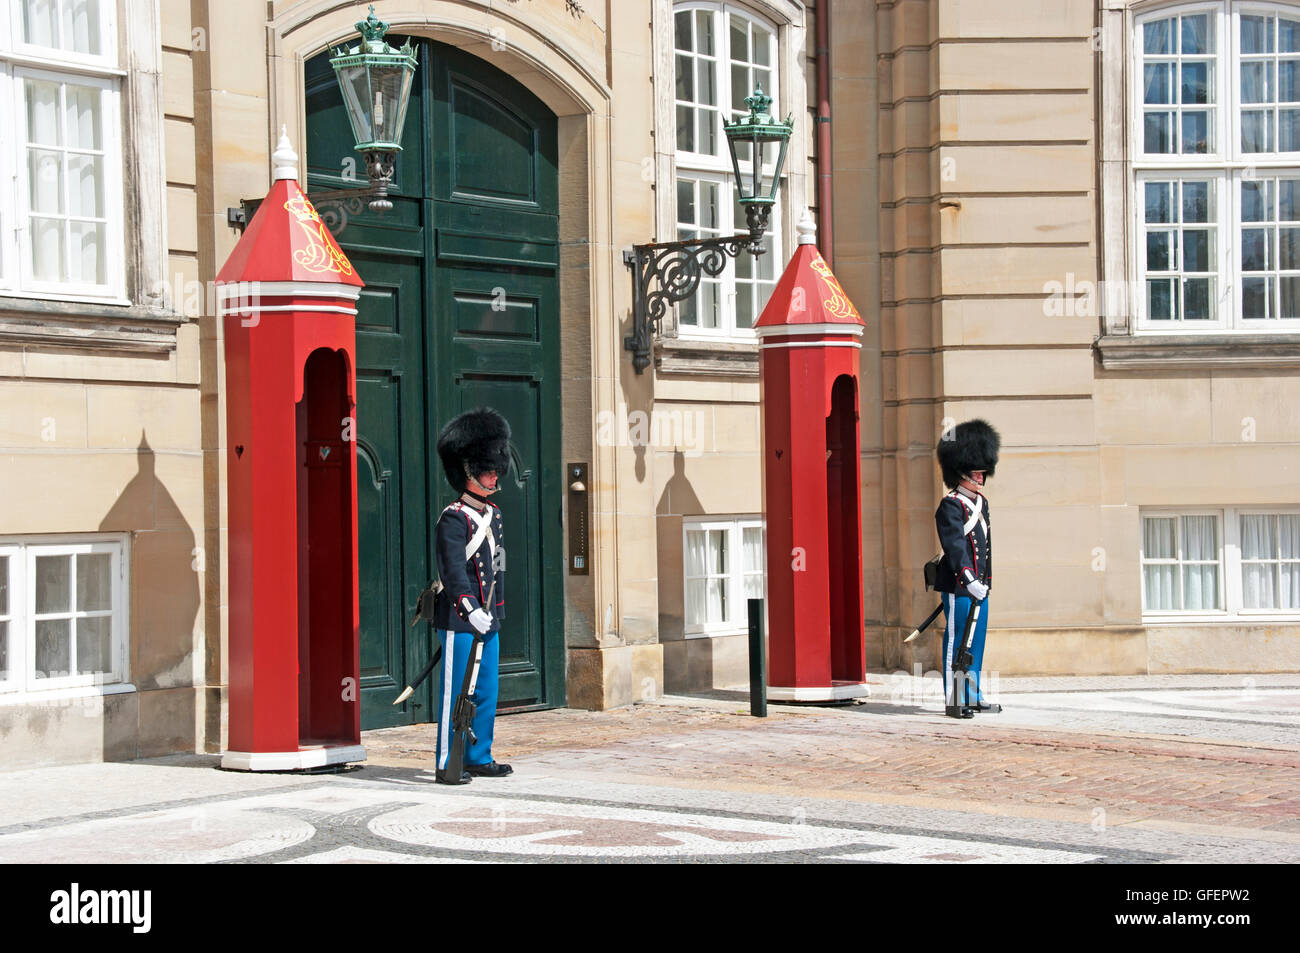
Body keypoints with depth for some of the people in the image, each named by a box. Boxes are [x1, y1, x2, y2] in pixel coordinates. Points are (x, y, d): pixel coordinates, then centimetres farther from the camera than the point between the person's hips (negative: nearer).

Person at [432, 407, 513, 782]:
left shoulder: (493, 514, 14)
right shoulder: (454, 519, -13)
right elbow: (453, 569, -23)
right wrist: (471, 610, -33)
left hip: (488, 618, 8)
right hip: (460, 620, -8)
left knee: (486, 693, 12)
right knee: (456, 693, -3)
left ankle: (479, 758, 21)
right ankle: (447, 764, 2)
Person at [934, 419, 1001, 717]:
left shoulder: (981, 502, 16)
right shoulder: (951, 506, -11)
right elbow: (955, 546, -21)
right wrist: (969, 580, -29)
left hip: (979, 584, 9)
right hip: (959, 584, -9)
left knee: (976, 641, 12)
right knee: (957, 640, -4)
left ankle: (974, 695, 20)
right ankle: (954, 700, 0)